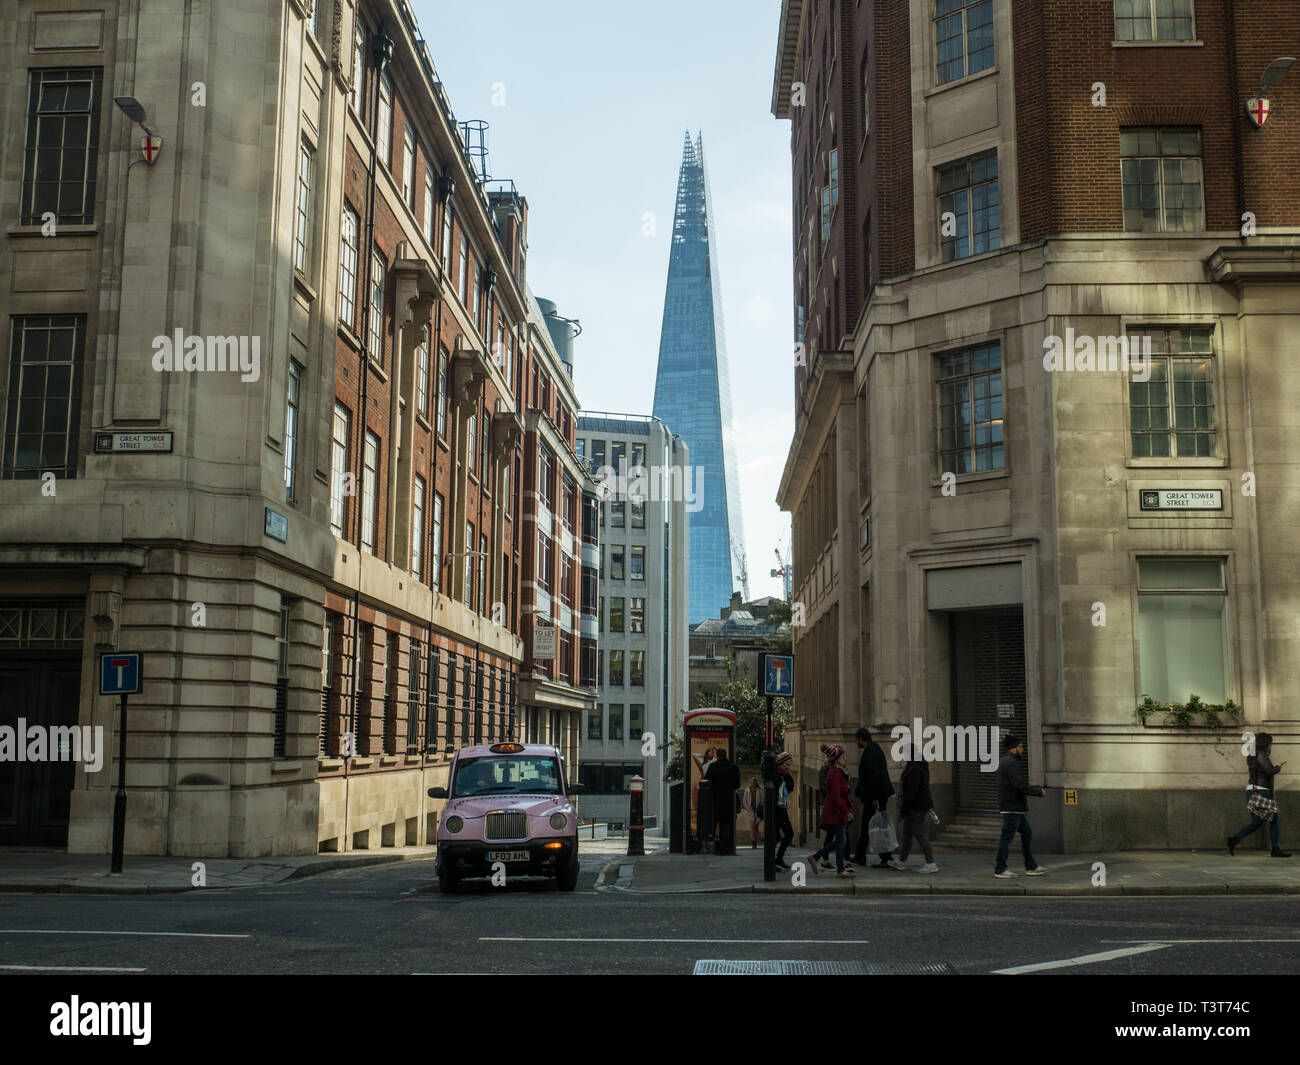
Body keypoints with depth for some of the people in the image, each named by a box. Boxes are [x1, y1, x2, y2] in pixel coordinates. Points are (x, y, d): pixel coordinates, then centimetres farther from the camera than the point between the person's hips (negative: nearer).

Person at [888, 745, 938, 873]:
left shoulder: (915, 770, -21)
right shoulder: (921, 767, 12)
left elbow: (911, 792, -24)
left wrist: (903, 810, -20)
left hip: (916, 808, -11)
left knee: (919, 834, -6)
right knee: (907, 833, 18)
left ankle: (931, 864, -4)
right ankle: (901, 861, 27)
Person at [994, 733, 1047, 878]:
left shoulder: (1005, 761, 17)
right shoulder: (1011, 763, -16)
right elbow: (1020, 786, -23)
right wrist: (1039, 792, -12)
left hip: (1016, 808, 11)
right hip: (1012, 808, -11)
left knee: (1026, 834, 14)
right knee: (1007, 836, -5)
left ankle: (1031, 867, 18)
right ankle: (1000, 869, 1)